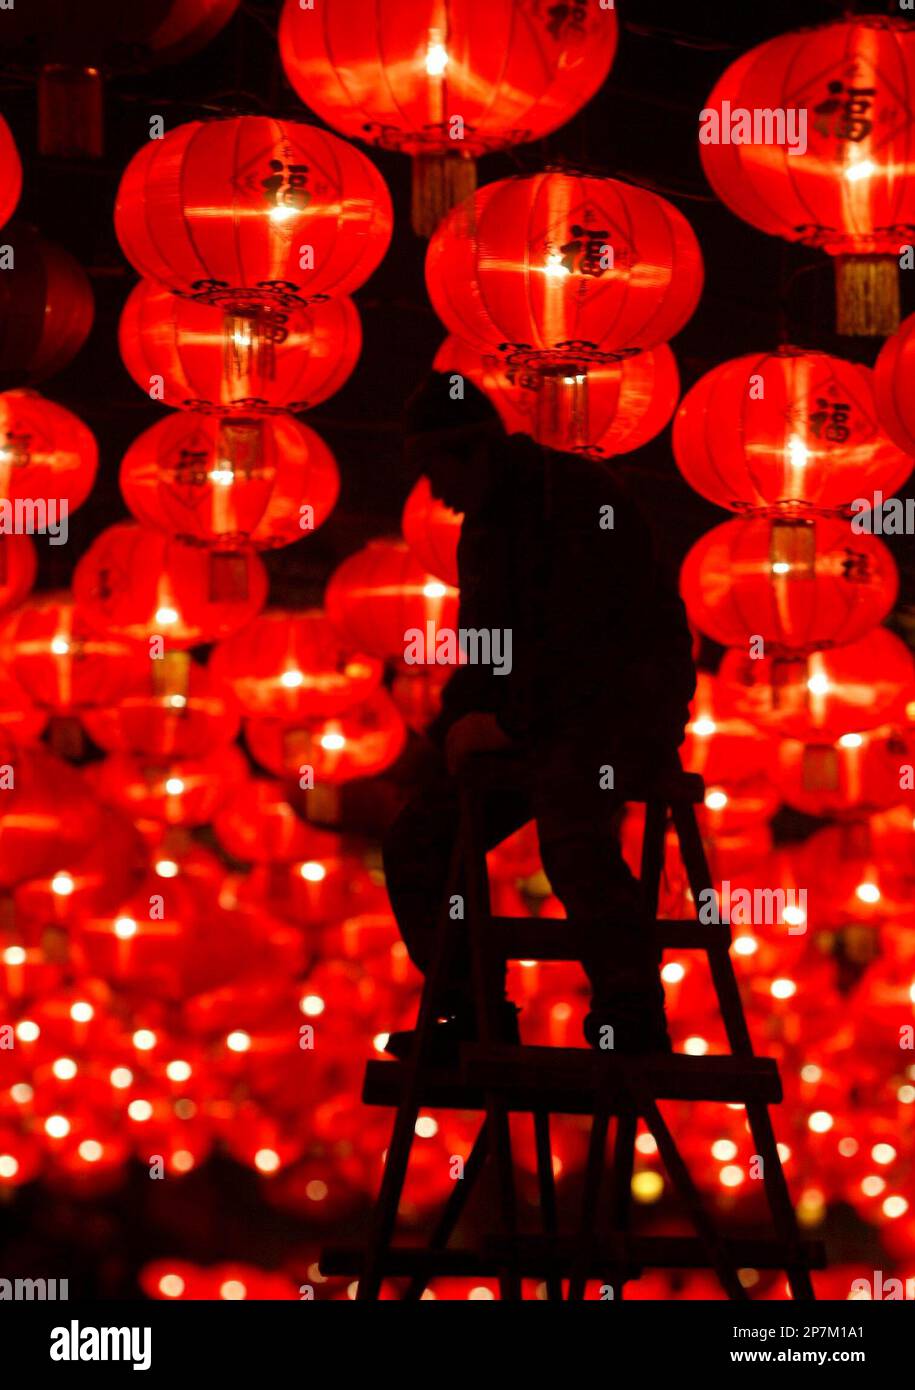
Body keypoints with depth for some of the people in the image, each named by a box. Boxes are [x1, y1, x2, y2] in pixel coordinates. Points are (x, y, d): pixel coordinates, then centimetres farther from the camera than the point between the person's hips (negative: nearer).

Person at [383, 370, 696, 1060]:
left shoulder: (580, 494, -13)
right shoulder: (483, 528, 15)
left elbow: (583, 640, -21)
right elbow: (485, 647, 21)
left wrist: (509, 726, -20)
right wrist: (460, 724, 1)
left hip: (627, 703, -9)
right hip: (542, 720, 9)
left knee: (568, 827, -37)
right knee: (416, 847, 2)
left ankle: (635, 1020, -32)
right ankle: (477, 1015, 7)